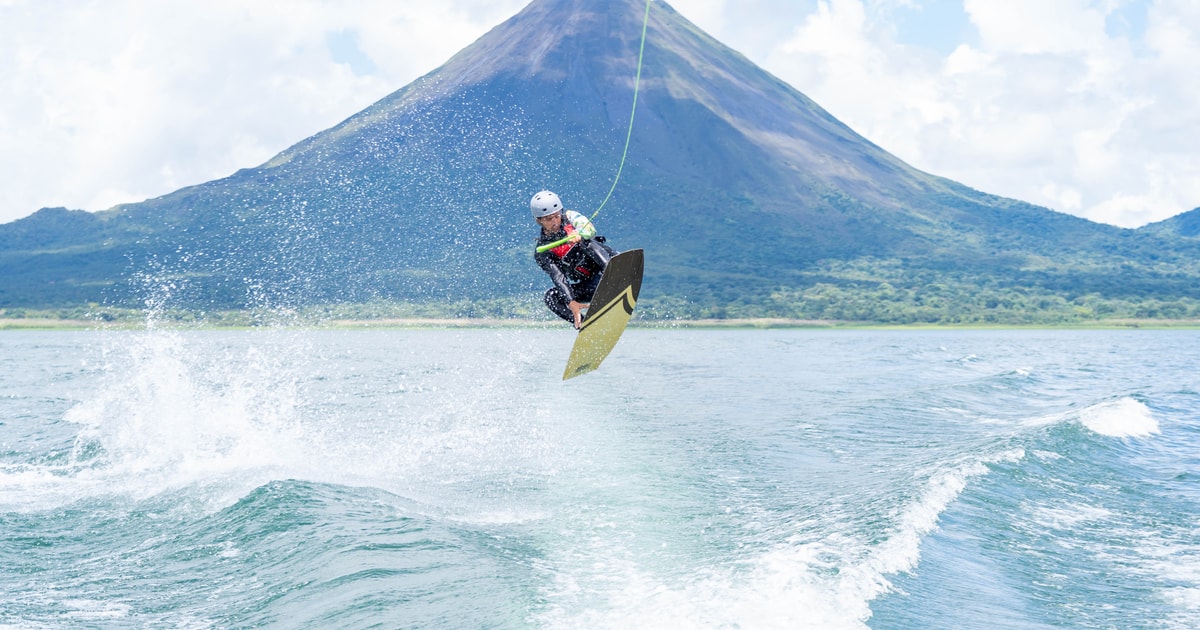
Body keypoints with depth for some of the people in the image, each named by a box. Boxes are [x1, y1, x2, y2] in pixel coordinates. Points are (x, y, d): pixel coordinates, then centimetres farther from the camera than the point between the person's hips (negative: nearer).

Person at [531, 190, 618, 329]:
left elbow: (590, 230, -20)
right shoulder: (541, 253, -4)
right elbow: (558, 278, -18)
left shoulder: (569, 217, -1)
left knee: (589, 244, -27)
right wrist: (571, 303, -35)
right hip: (588, 286, 1)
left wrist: (579, 235, -45)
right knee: (551, 295, -19)